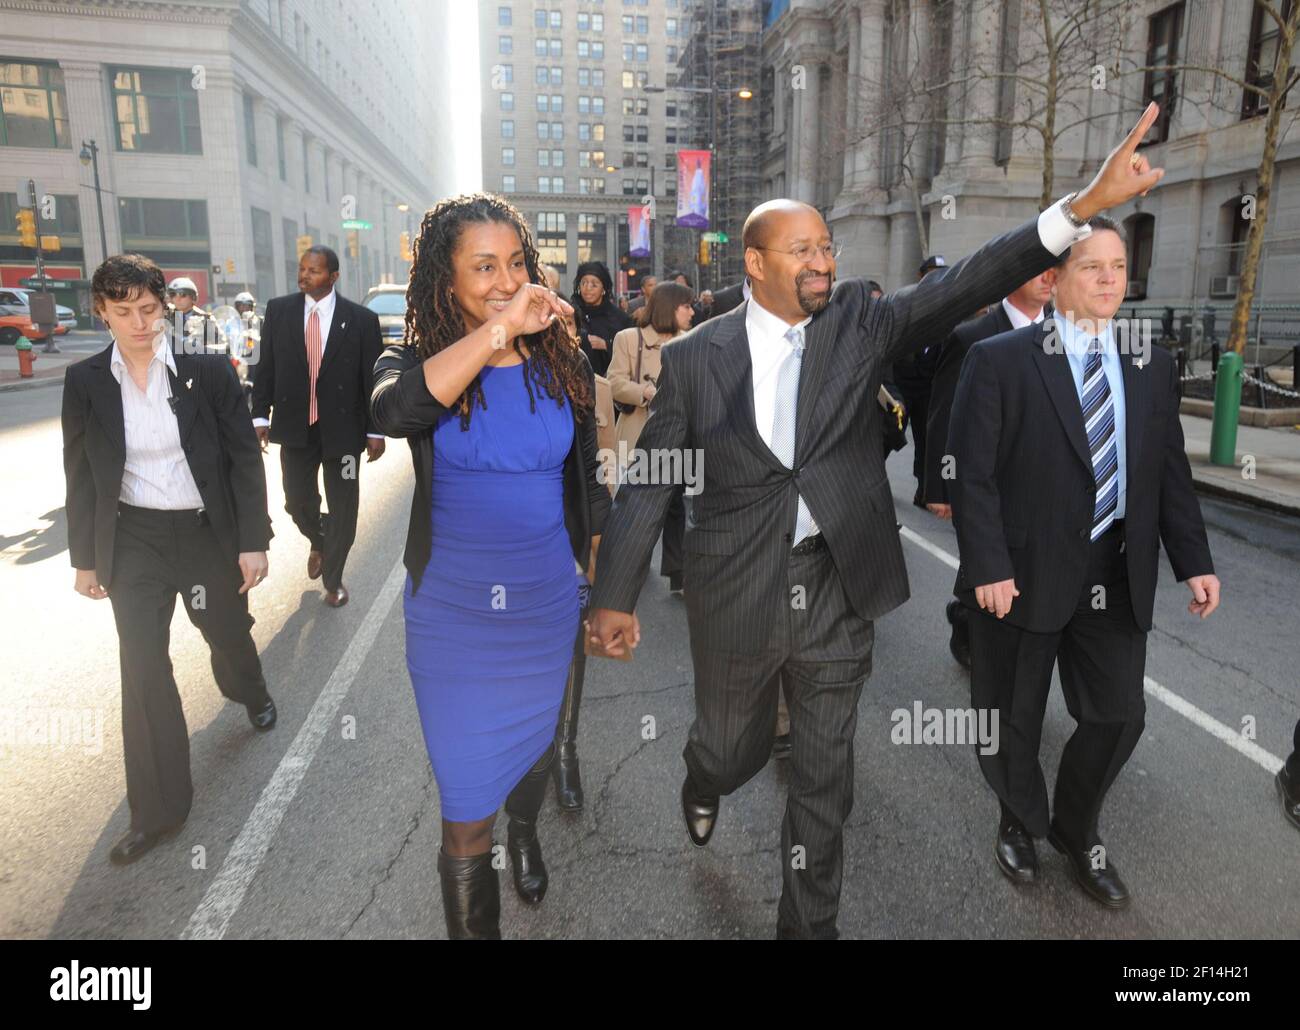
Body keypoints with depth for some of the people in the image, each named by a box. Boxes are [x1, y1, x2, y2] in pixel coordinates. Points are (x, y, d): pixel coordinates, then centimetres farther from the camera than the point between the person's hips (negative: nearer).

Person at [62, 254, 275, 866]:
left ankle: (251, 695, 56)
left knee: (229, 633, 18)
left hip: (206, 533, -1)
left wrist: (253, 541, -8)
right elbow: (80, 475, 4)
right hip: (134, 541, 1)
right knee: (142, 668, 1)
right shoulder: (85, 382, -4)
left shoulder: (207, 371, -9)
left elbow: (244, 457, -6)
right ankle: (158, 811, 14)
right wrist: (85, 557, 6)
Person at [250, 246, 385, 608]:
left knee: (343, 510, 7)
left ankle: (332, 578, 27)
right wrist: (260, 415, -1)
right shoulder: (278, 310, 2)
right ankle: (319, 543, 43)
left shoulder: (361, 319, -6)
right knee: (298, 502, 8)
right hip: (295, 428, 2)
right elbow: (265, 367, 6)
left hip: (342, 429, -2)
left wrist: (375, 431, -4)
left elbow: (373, 378, -3)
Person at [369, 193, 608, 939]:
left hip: (548, 600, 3)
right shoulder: (415, 360, -8)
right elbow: (394, 412, -34)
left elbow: (587, 483, 7)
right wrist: (500, 327, -36)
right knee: (467, 799, 4)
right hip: (453, 611, -2)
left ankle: (525, 832, 58)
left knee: (537, 742, 25)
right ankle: (472, 925, 29)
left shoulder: (563, 364, -2)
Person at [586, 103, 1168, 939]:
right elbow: (650, 482, -4)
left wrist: (1083, 205, -24)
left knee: (825, 776, 13)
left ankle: (809, 923, 36)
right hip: (735, 591, -1)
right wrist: (616, 596, -3)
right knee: (735, 749, 21)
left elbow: (961, 287, -13)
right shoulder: (697, 356, -6)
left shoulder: (858, 324, -1)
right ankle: (703, 783, 60)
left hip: (836, 588, 1)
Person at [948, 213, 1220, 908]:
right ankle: (1021, 822, 40)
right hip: (1023, 572, -4)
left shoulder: (1151, 366, 8)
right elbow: (971, 472, -12)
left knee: (1119, 714, 11)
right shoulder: (1000, 360, -9)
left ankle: (1076, 833, 37)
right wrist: (987, 566, -17)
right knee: (1014, 717, 12)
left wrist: (1193, 562, 4)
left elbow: (1170, 471, 10)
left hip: (1117, 579, 5)